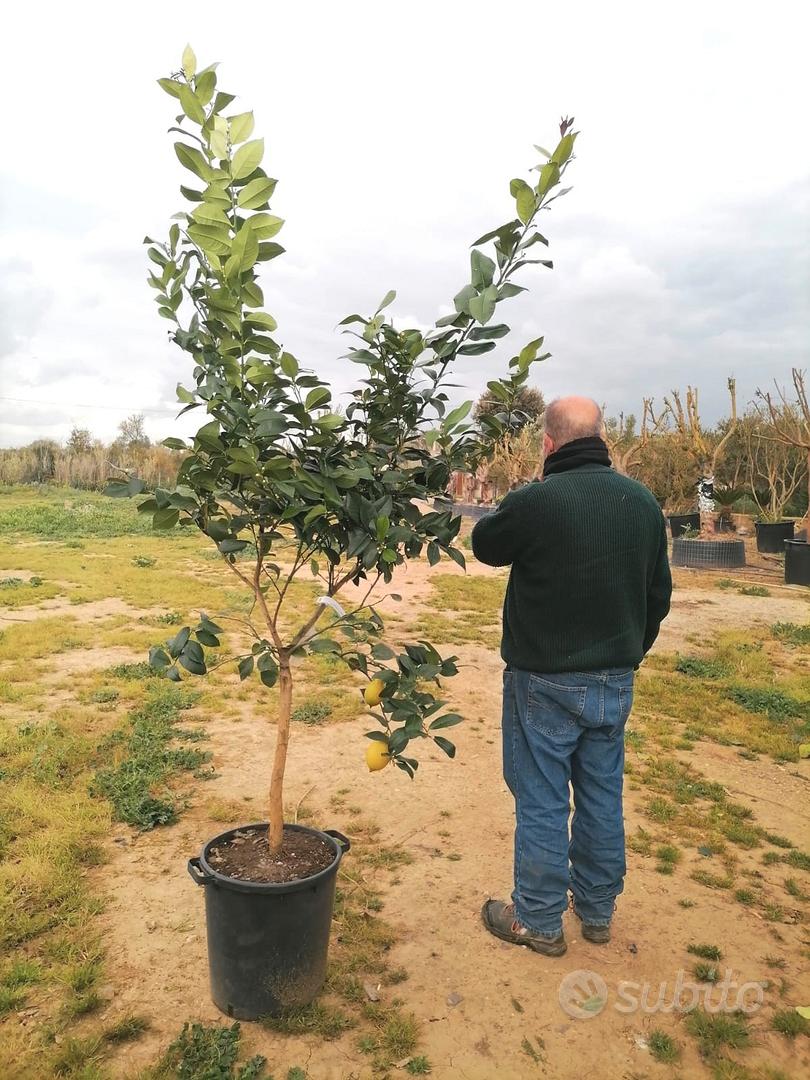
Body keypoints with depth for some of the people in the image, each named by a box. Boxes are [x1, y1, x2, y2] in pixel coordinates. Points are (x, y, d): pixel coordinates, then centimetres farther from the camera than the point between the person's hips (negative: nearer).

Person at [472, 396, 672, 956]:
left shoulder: (534, 502, -20)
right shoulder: (643, 501, 0)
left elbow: (485, 544, 0)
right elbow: (659, 593, 9)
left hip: (546, 683, -5)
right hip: (615, 681, 6)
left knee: (542, 802, 8)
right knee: (603, 798, 18)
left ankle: (539, 921, 24)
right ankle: (598, 911, 35)